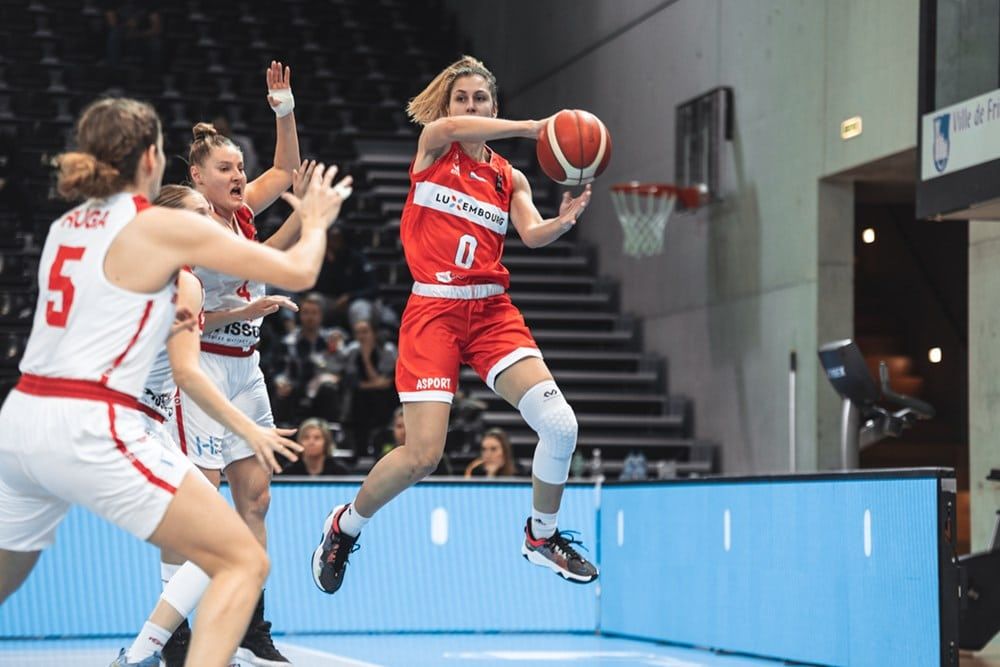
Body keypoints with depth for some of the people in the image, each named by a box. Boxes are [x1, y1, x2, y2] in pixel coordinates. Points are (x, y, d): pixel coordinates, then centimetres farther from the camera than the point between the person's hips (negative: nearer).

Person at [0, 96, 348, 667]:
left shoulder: (66, 226, 15)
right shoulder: (165, 225, -5)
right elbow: (299, 273, -2)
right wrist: (317, 219, 18)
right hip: (89, 430, -8)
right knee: (246, 562, -4)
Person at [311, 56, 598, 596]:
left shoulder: (509, 179, 15)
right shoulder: (433, 147, 6)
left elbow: (533, 234, -2)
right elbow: (446, 127, -19)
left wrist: (564, 220, -24)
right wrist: (531, 127, -24)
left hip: (492, 312, 4)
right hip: (434, 312, -4)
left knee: (560, 425, -15)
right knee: (422, 455, -13)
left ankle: (541, 536, 11)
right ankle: (344, 527, 16)